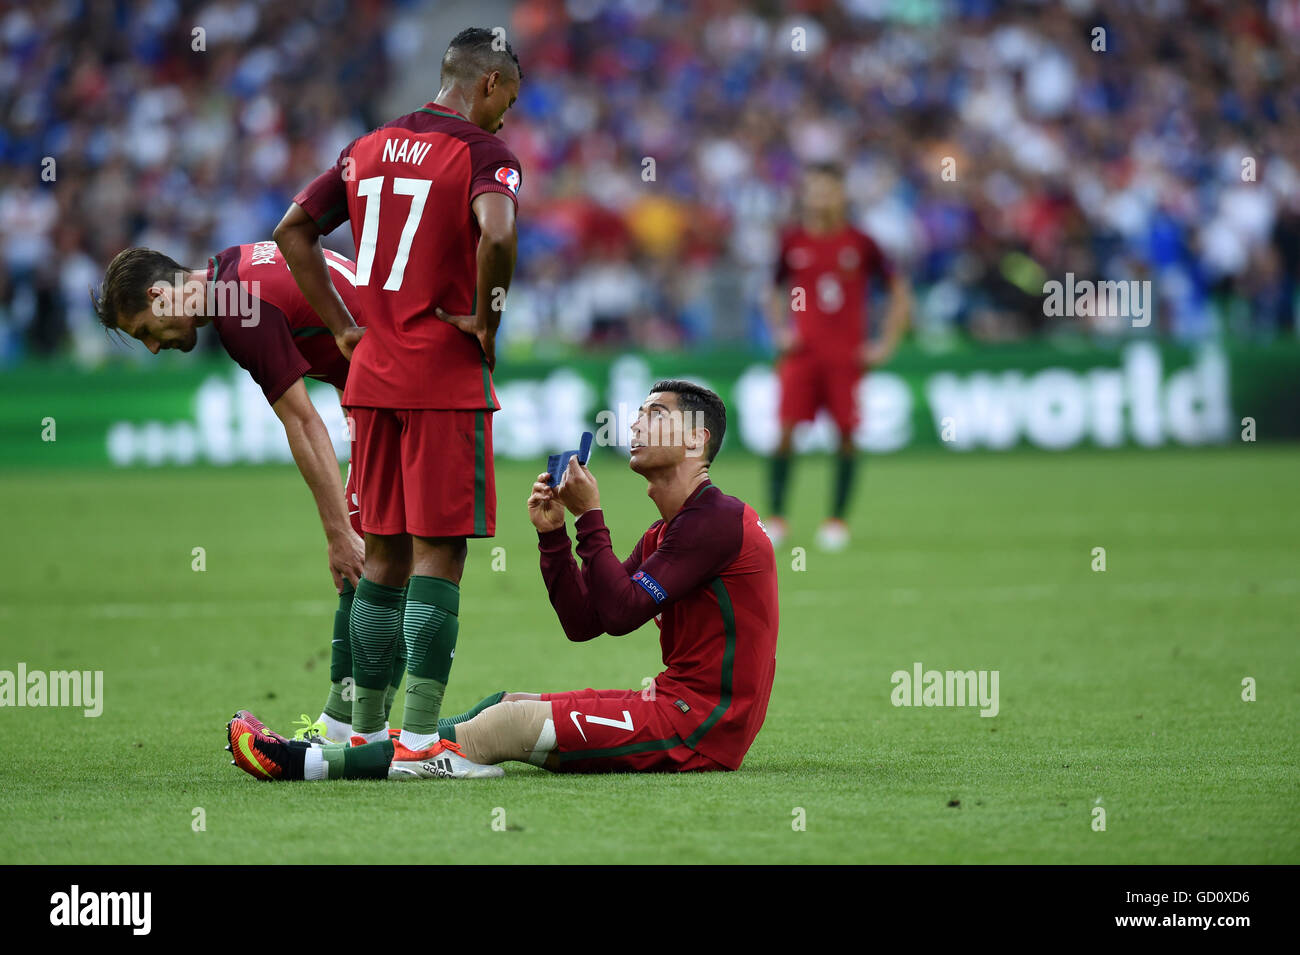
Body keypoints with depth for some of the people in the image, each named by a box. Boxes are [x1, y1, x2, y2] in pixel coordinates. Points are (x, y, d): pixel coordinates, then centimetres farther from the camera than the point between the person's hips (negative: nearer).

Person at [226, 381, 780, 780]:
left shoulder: (715, 520, -12)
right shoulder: (662, 535, 21)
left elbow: (621, 612, -17)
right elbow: (582, 623, 14)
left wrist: (589, 517, -9)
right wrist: (552, 535, 3)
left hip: (698, 726, -10)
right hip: (677, 703, 10)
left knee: (509, 724, -17)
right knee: (507, 704, 7)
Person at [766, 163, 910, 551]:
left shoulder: (860, 244, 2)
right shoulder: (792, 242, 6)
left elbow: (899, 292, 8)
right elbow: (775, 293, 19)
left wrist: (886, 345, 2)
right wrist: (780, 332, 3)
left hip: (847, 355, 0)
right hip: (802, 351, 0)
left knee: (846, 435, -3)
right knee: (787, 429, -9)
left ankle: (837, 520, 7)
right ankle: (776, 516, -2)